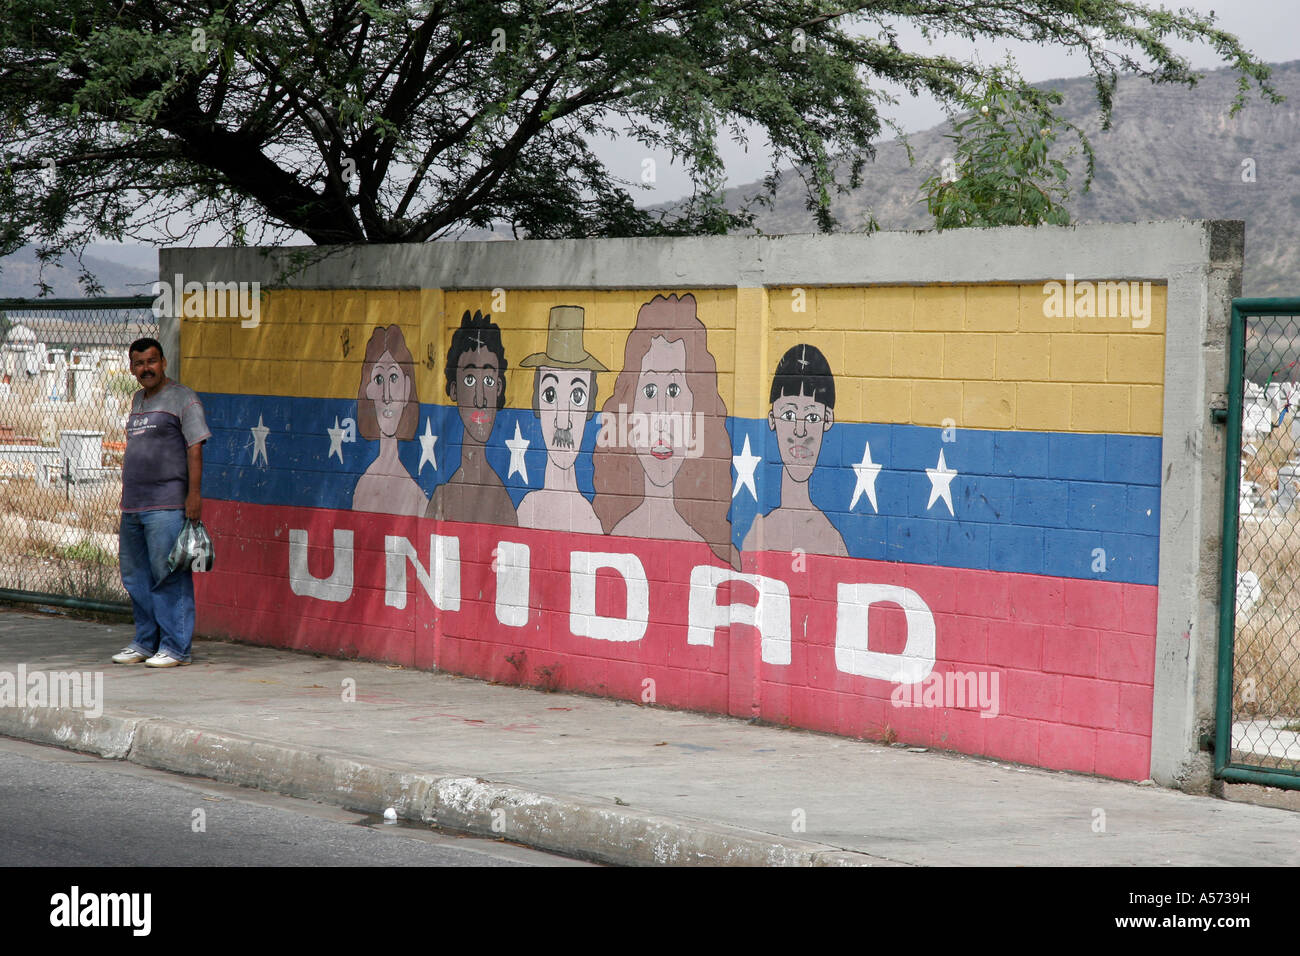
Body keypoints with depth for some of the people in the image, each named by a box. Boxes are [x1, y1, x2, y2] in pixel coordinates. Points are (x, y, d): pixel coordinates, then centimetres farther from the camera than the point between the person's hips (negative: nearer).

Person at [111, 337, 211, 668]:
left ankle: (175, 646, -5)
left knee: (169, 577, -8)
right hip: (132, 506, 8)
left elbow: (195, 448, -10)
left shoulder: (183, 399, -4)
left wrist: (194, 494, -18)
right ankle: (146, 641, 21)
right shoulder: (138, 400, 20)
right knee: (135, 577, 11)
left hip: (166, 507, -8)